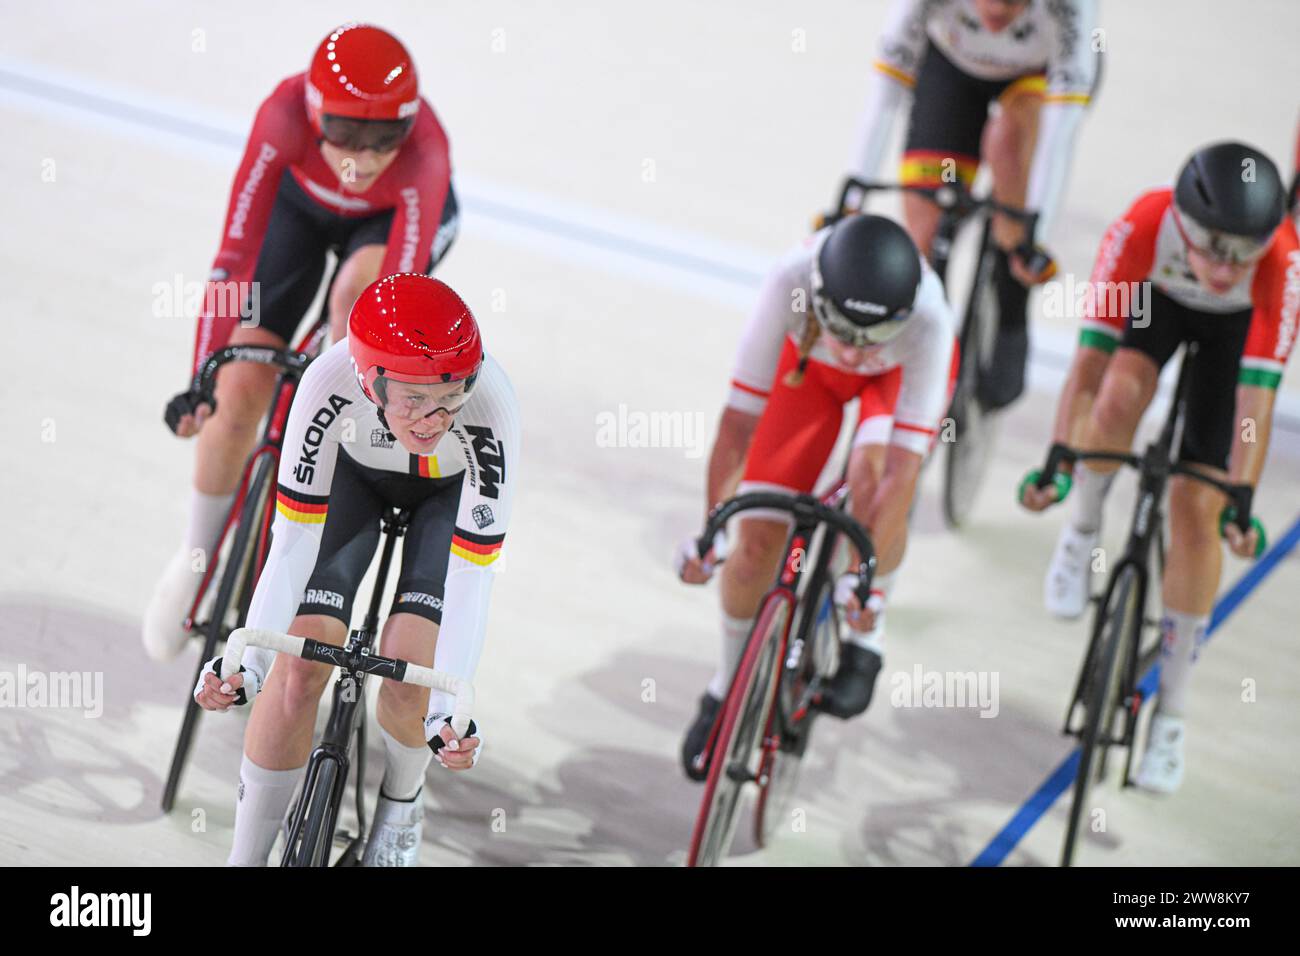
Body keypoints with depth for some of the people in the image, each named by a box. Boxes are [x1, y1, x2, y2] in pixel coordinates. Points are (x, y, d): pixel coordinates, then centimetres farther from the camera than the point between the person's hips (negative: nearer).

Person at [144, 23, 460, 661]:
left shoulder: (424, 150, -42)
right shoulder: (287, 114, -40)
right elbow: (237, 252, -37)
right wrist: (202, 377, -36)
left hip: (394, 219, -1)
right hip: (305, 203, 1)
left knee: (355, 300, -34)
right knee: (241, 391, -7)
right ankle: (197, 557, 18)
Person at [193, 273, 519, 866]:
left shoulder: (491, 410, -41)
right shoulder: (330, 382, -39)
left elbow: (471, 574, -36)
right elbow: (295, 536, -33)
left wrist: (450, 705, -44)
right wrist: (246, 660, -41)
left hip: (452, 489, -1)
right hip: (357, 471, 1)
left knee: (406, 669, -17)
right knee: (299, 668, -14)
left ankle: (400, 806, 15)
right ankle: (246, 858, 2)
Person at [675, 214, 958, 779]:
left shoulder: (928, 319, -43)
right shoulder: (792, 282, -41)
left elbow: (904, 465, -41)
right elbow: (741, 415, -33)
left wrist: (867, 571, -43)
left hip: (900, 371, -1)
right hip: (809, 362, 2)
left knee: (872, 474, -33)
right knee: (757, 539, -6)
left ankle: (866, 638, -6)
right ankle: (727, 690, 21)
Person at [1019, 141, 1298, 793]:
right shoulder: (1143, 227, -40)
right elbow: (1091, 356, -38)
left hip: (1235, 326, 0)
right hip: (1156, 297, 1)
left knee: (1196, 508, -6)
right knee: (1120, 399, -33)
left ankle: (1172, 710, 5)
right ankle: (1083, 531, -1)